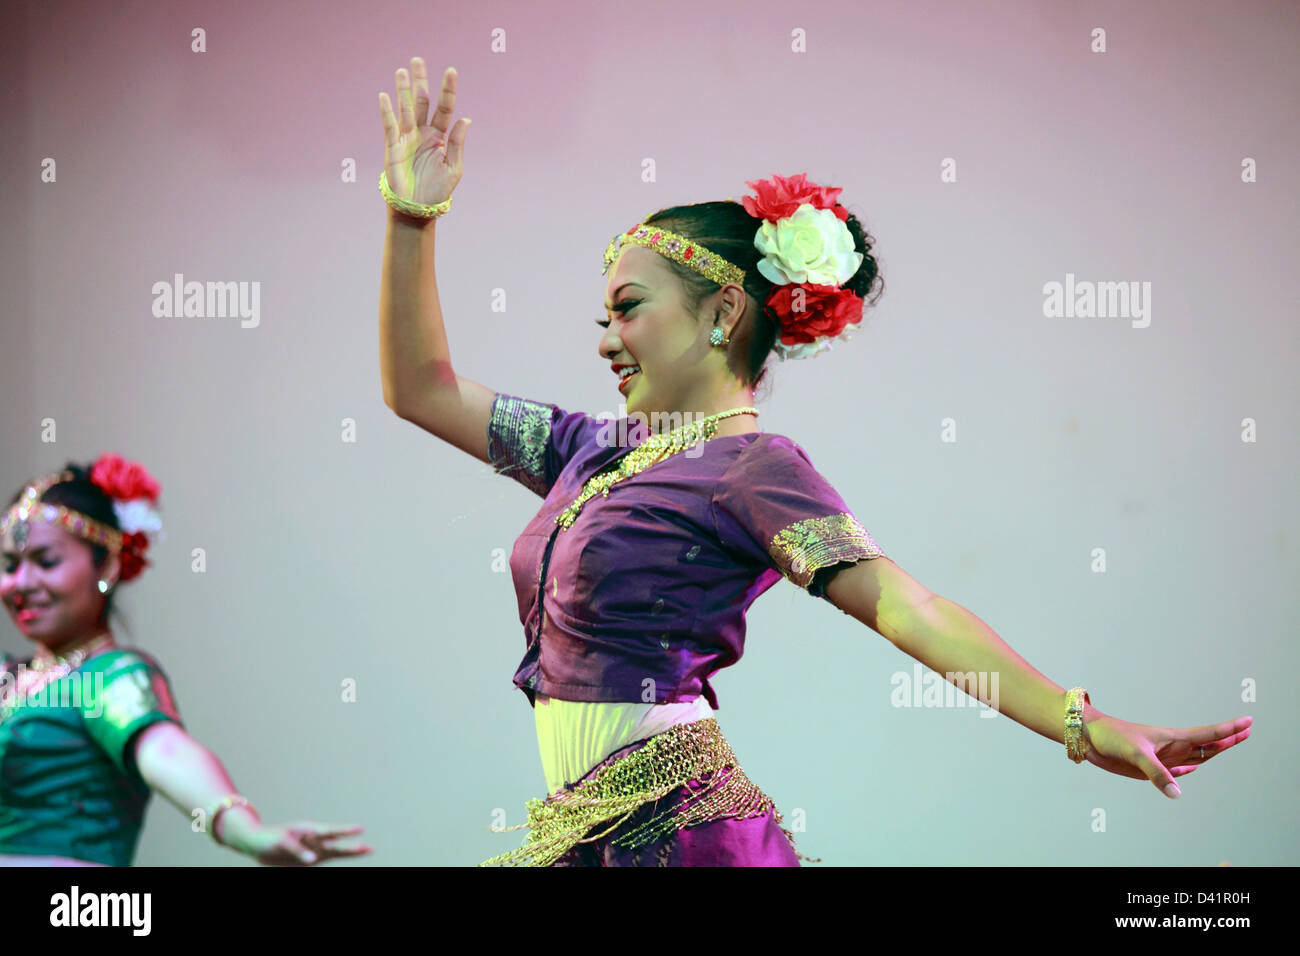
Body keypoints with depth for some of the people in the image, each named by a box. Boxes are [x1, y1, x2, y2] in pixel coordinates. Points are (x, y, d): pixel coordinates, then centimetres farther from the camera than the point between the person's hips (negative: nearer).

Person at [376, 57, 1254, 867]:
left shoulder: (751, 469, -8)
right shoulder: (596, 451, 15)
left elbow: (905, 605, -18)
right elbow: (420, 390, 20)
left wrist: (1084, 724, -29)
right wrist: (412, 221, 12)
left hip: (682, 828, -7)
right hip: (587, 836, 8)